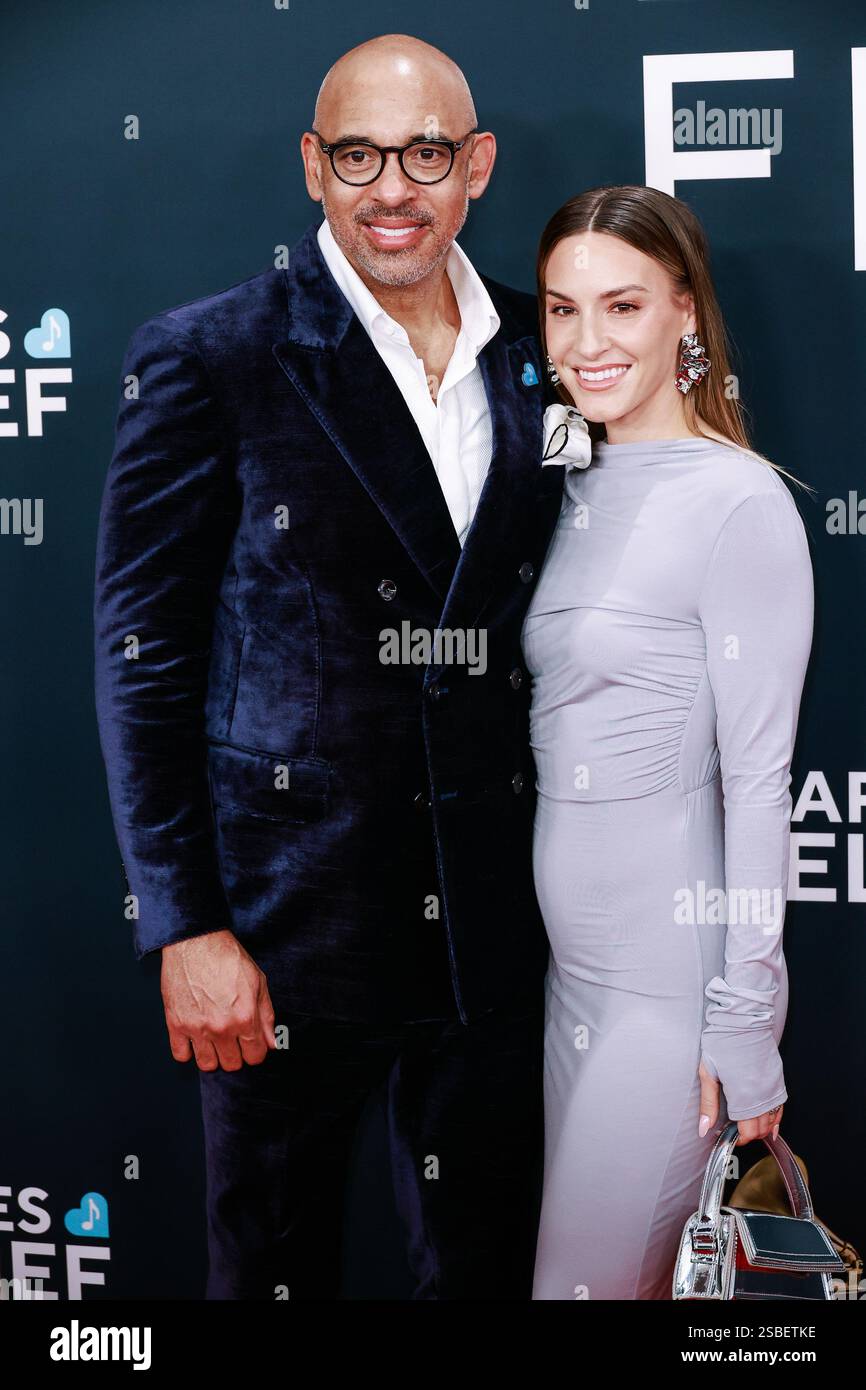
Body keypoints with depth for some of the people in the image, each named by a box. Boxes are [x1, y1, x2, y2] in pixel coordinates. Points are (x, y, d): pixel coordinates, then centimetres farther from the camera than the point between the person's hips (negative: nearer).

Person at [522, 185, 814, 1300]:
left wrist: (744, 1027, -14)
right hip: (574, 956, 7)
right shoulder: (578, 491, 10)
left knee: (592, 1275, -1)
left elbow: (757, 777, -14)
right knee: (604, 1250, 15)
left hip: (673, 975, -7)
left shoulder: (739, 503, -14)